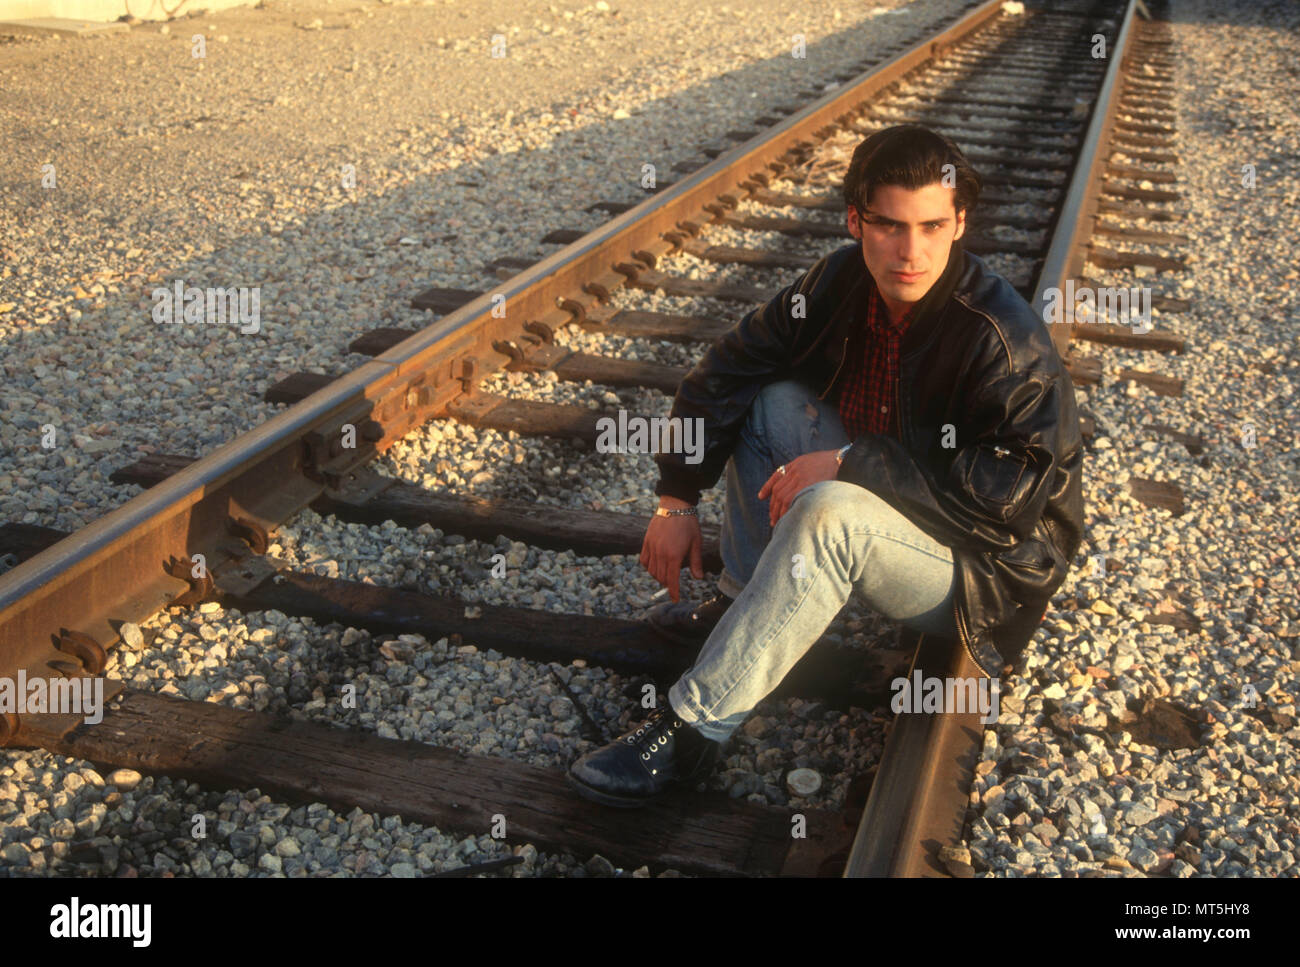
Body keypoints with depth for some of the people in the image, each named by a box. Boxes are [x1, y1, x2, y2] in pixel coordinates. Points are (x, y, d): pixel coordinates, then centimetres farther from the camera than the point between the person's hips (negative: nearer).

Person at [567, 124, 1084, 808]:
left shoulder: (1004, 338, -27)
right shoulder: (840, 283, -8)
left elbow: (1020, 482, -34)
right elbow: (726, 370, 0)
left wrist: (852, 462, -33)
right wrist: (677, 499, -7)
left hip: (984, 571, -7)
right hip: (884, 510, 7)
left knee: (830, 511, -35)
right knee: (772, 403, -6)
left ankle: (692, 727, -27)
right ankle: (741, 607, 0)